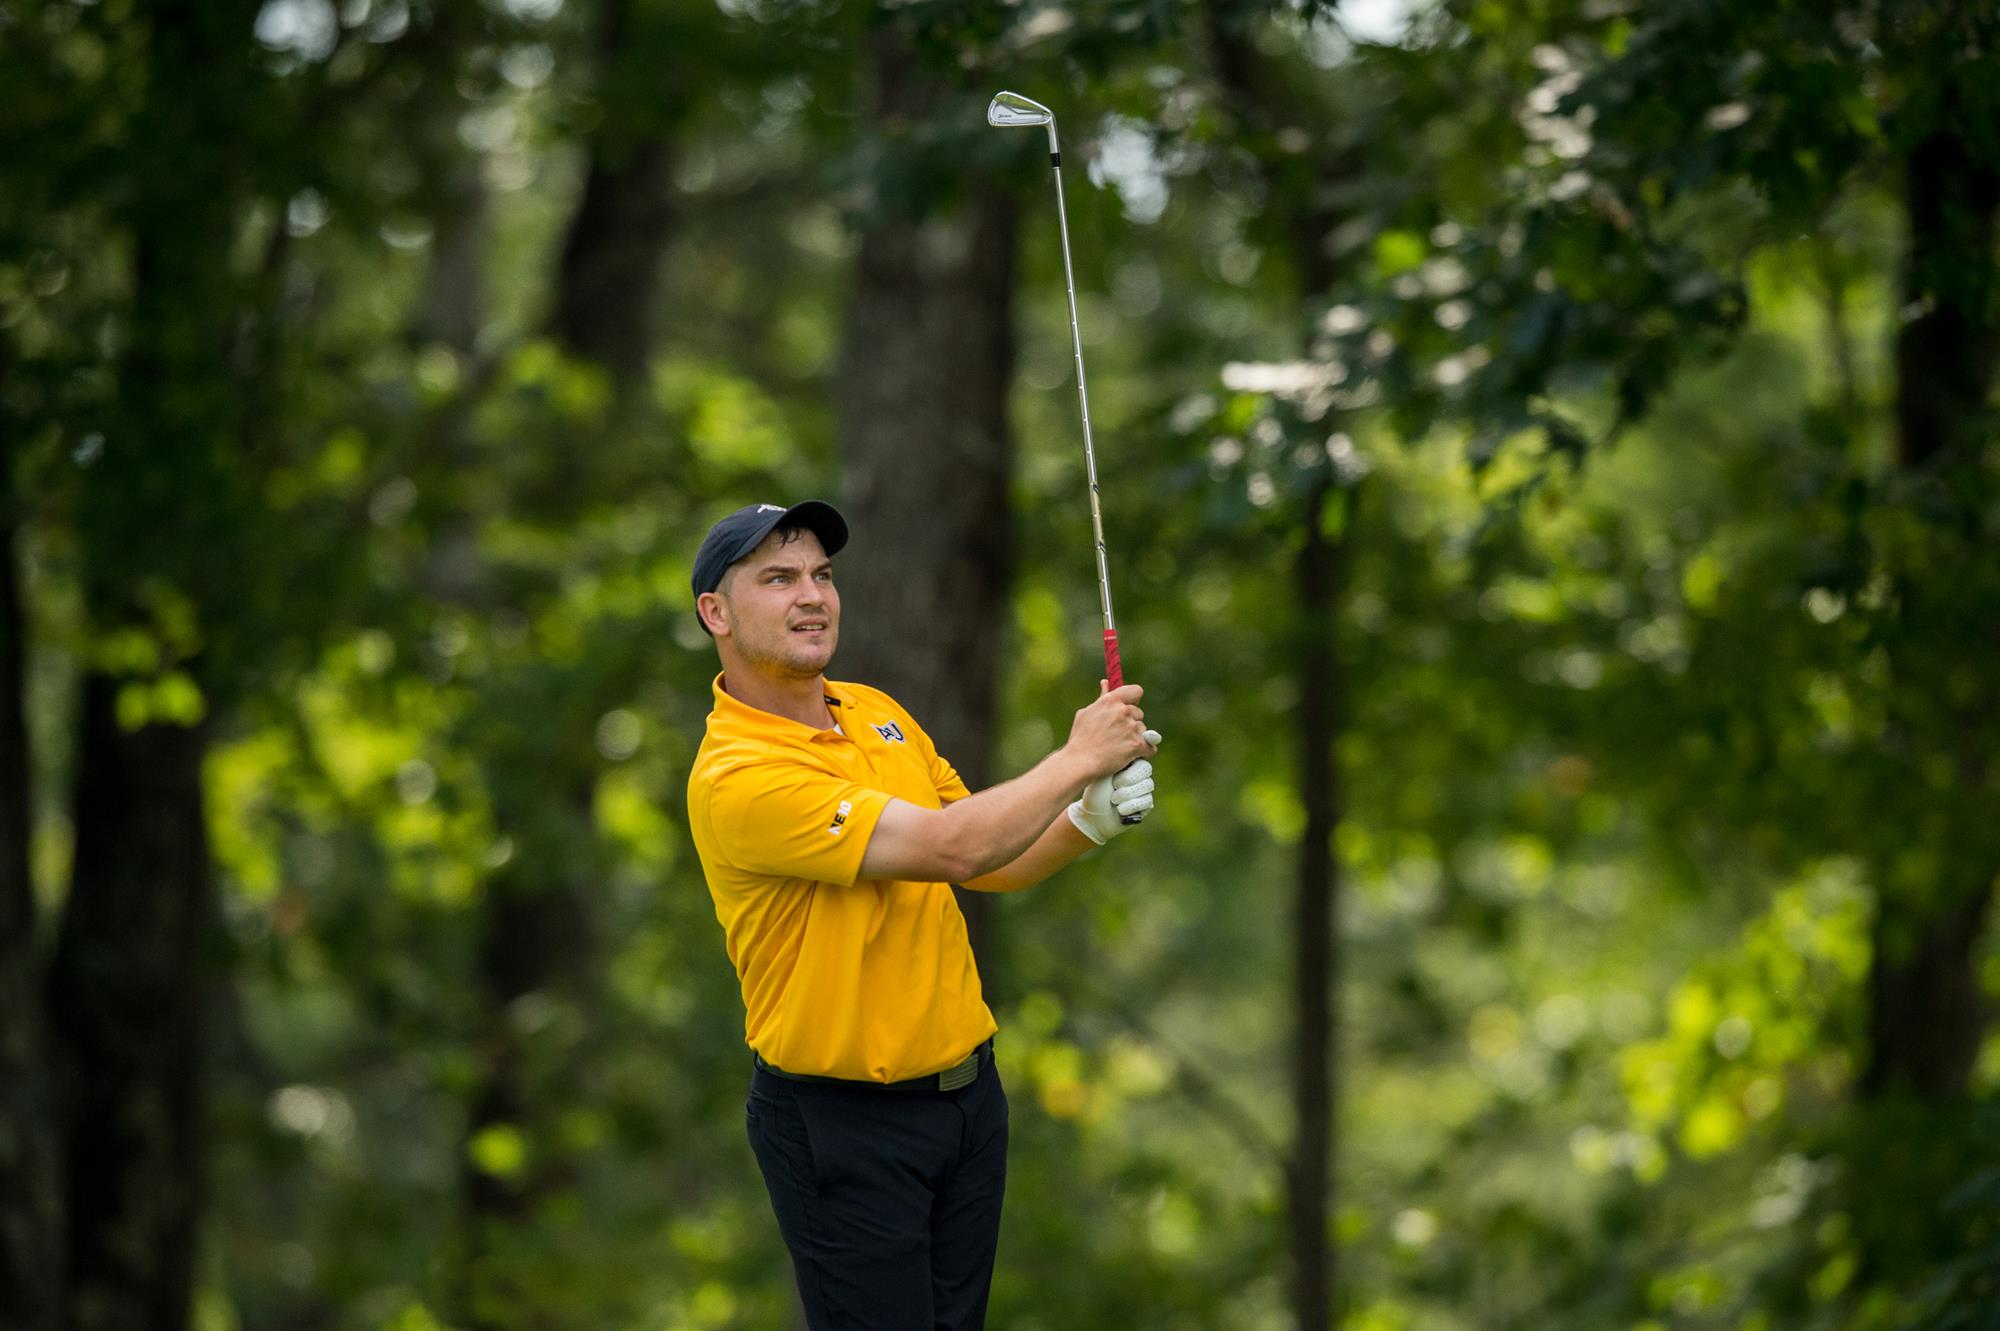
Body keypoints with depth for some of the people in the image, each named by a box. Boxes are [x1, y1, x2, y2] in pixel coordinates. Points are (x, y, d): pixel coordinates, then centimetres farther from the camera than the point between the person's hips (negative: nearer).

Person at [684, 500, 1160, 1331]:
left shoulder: (878, 714, 6)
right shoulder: (736, 777, -22)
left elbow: (994, 869, 12)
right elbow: (951, 848, -27)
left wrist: (1088, 820, -8)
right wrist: (1078, 757, -16)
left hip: (966, 1086, 7)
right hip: (842, 1120, -7)